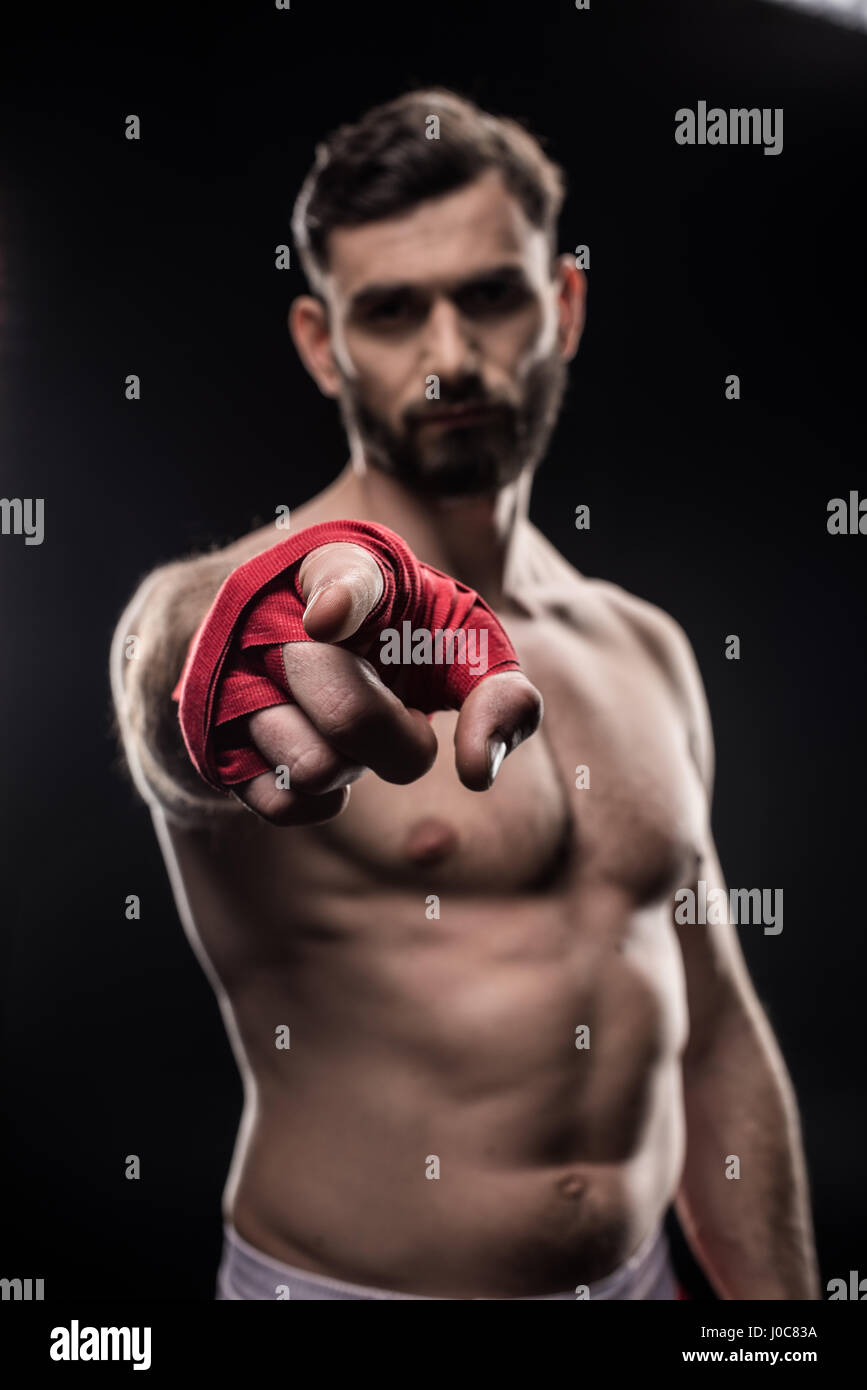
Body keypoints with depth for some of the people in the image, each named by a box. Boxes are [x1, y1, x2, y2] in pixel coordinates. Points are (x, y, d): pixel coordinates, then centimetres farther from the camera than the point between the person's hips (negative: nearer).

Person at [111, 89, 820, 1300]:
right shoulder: (209, 604, -15)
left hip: (639, 1273, 5)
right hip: (342, 1280, -4)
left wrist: (780, 1300, 7)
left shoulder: (646, 653, 2)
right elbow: (175, 719, -41)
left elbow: (715, 1038, 6)